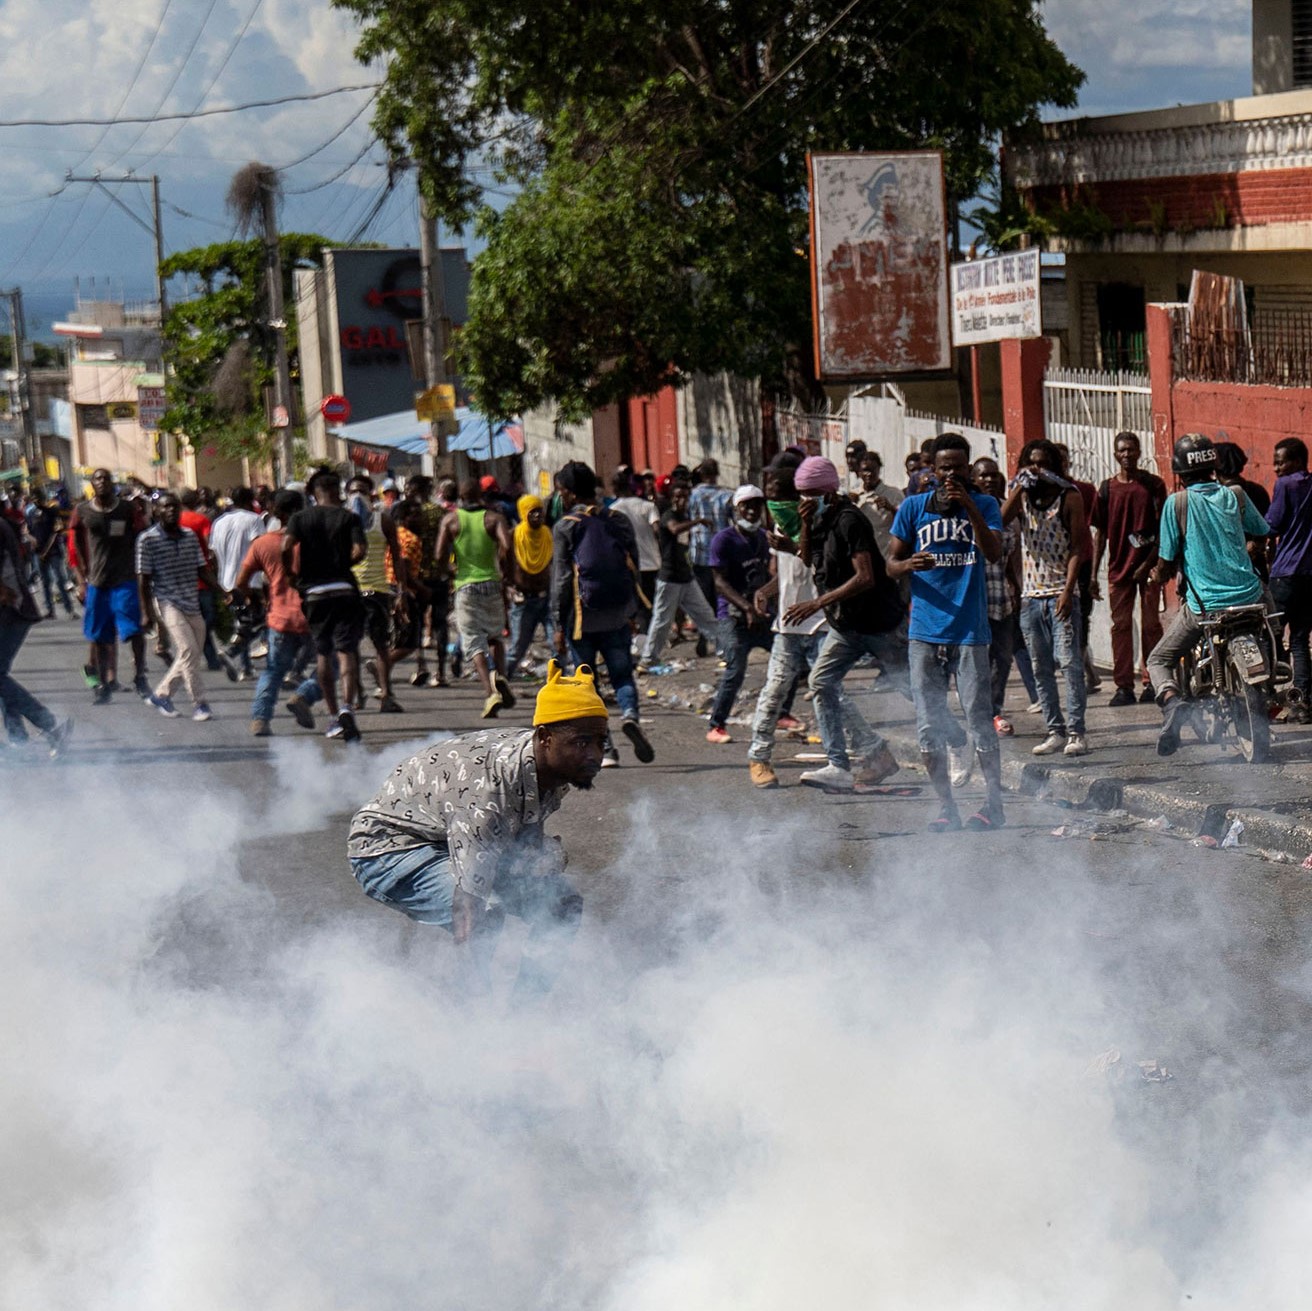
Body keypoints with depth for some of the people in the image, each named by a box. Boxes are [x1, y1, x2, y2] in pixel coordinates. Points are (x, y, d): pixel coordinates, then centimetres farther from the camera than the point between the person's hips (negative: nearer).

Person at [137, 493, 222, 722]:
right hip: (168, 603, -6)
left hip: (193, 605, 6)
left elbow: (203, 570, 14)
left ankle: (161, 694, 25)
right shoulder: (148, 539, -5)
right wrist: (148, 612, -9)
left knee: (191, 656, 7)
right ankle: (199, 703, -14)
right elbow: (144, 578, -4)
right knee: (187, 650, -18)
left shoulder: (190, 536, 11)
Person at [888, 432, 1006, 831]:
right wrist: (909, 564, -14)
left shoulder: (984, 505, 5)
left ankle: (994, 803, 5)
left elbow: (994, 553, -10)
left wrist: (969, 507, -20)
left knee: (980, 720, -4)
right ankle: (946, 806, 10)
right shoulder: (913, 508, 7)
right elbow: (891, 564, 9)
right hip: (926, 630, 2)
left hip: (970, 631, -2)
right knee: (929, 724, 2)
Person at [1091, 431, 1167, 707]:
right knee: (1121, 625, 1)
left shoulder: (1153, 485, 1)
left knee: (1151, 624, 1)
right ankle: (1123, 686, 3)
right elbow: (1100, 532, 9)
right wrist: (1094, 572, 5)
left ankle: (1151, 682, 8)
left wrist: (1150, 562, -11)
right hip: (1119, 567, 2)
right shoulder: (1107, 488, 7)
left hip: (1148, 566, -2)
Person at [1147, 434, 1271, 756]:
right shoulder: (1235, 496, 3)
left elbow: (1166, 564, -4)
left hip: (1203, 605, -3)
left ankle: (1171, 701, -19)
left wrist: (1158, 577, 20)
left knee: (1158, 660, 14)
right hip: (1248, 595, 3)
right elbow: (1263, 533, 20)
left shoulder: (1177, 502, -6)